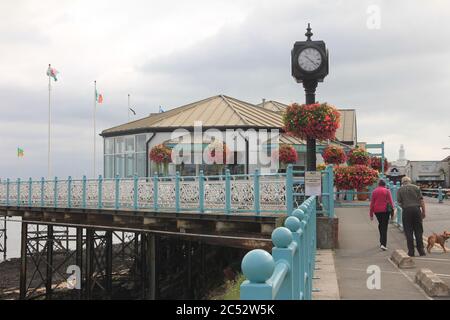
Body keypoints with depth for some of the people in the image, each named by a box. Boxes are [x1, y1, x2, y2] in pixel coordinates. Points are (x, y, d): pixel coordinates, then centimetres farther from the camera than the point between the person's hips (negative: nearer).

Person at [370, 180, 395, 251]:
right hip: (385, 210, -3)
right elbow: (390, 202, -5)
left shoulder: (374, 191, 6)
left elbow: (372, 203, 6)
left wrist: (371, 214, 10)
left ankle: (382, 241, 30)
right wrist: (392, 212, 0)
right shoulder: (387, 191, -2)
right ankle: (383, 244, -12)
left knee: (380, 224, 22)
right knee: (384, 226, -3)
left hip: (377, 211, 3)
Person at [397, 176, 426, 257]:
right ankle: (421, 250, 9)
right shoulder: (416, 188, 8)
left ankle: (411, 252, 4)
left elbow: (399, 202, -1)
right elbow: (421, 200, 1)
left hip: (406, 210, -1)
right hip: (416, 209, 1)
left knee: (408, 232, 4)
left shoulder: (400, 190, 5)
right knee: (418, 231, 8)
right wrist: (423, 212, 3)